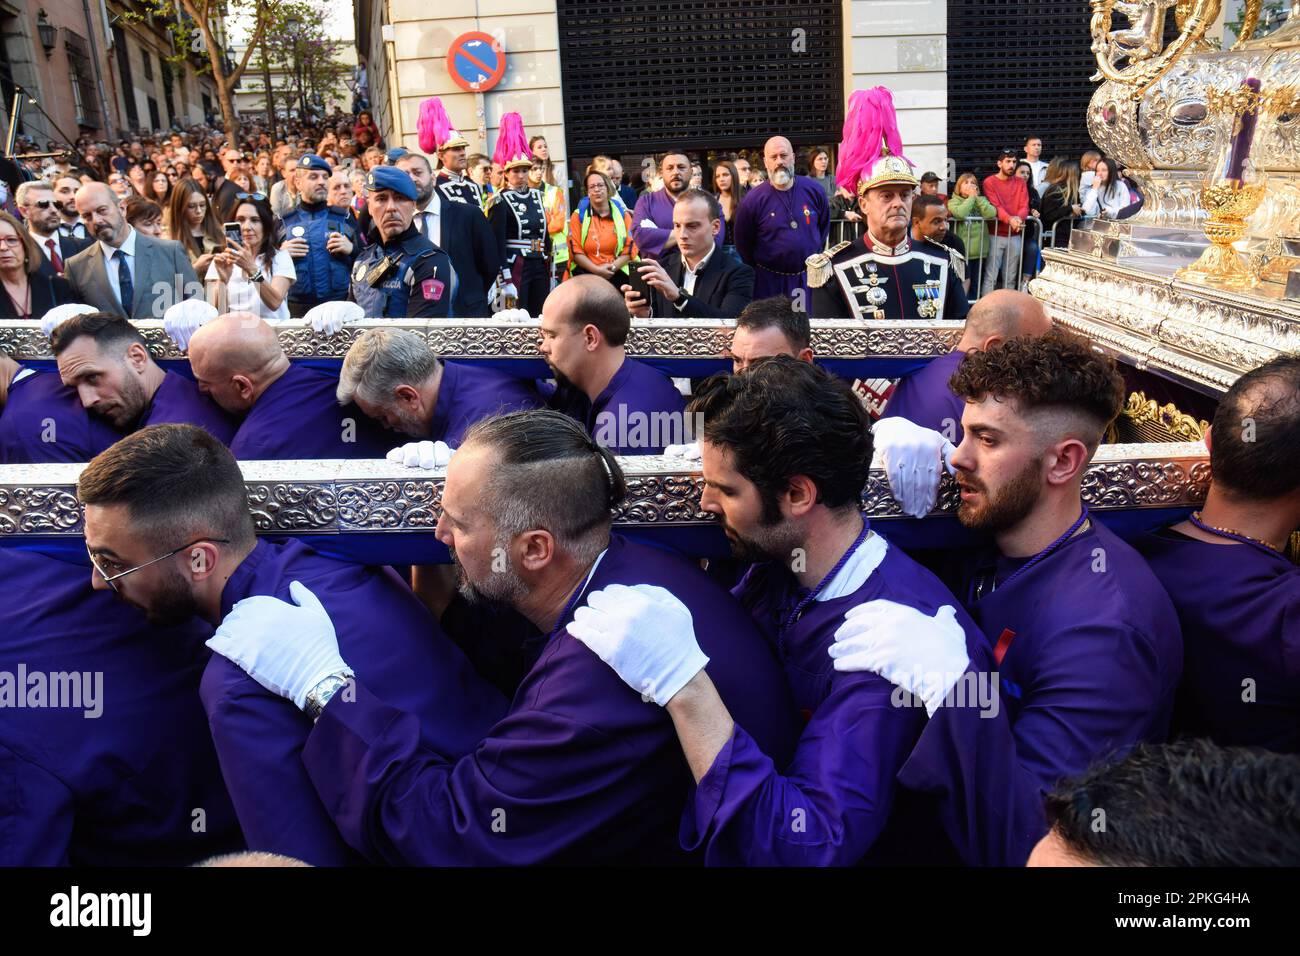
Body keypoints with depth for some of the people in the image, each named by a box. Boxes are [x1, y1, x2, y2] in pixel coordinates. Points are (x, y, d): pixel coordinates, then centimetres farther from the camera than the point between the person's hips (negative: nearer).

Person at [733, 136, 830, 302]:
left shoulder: (814, 190, -4)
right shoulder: (753, 200, -12)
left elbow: (824, 225, 13)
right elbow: (743, 244, -1)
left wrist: (815, 256, 12)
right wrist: (762, 270, 6)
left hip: (809, 277, 2)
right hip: (770, 282, -2)